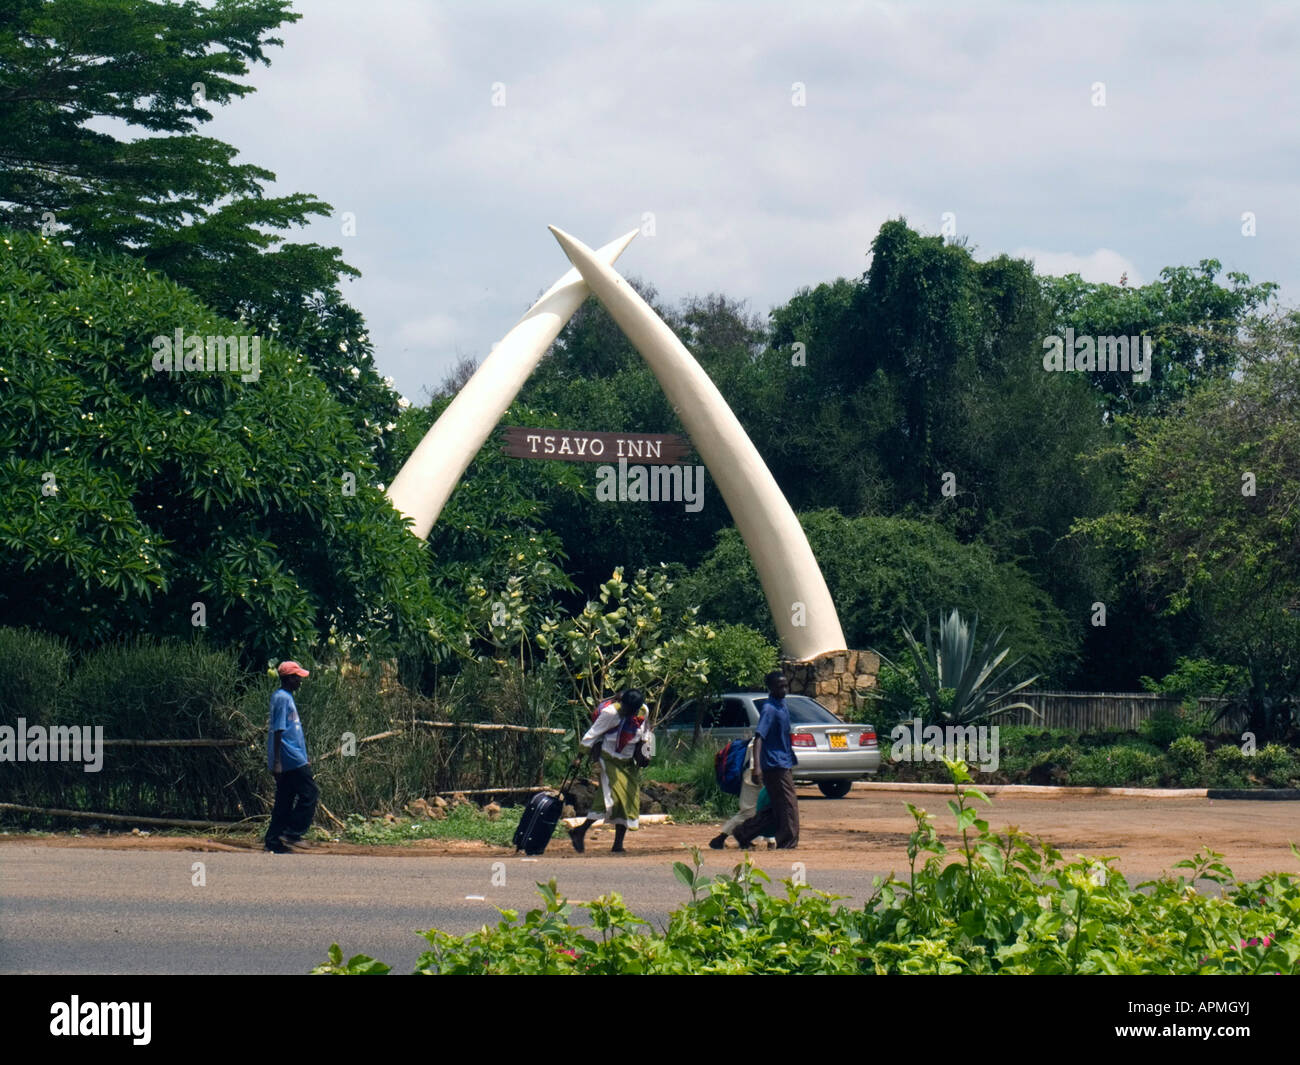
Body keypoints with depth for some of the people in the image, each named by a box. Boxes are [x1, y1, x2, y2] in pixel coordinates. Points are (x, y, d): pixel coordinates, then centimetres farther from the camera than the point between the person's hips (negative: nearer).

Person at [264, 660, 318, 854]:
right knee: (310, 794, -8)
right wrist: (277, 761, -21)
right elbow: (278, 731, -17)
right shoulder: (282, 698, -13)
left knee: (284, 801, 10)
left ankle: (274, 841, 10)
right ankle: (292, 833, -7)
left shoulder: (284, 697, 17)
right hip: (291, 759, -10)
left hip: (292, 758, 10)